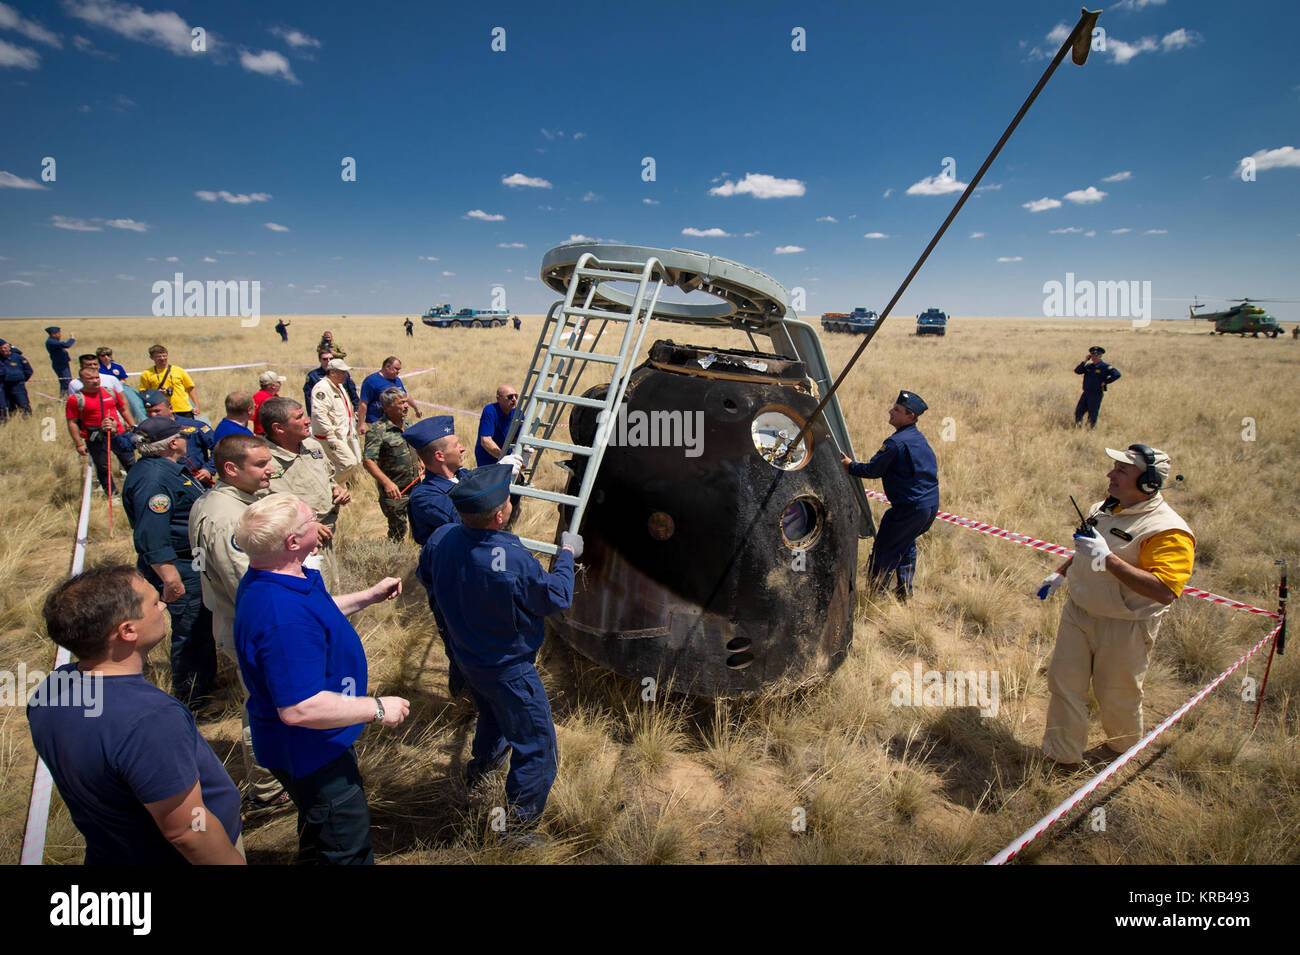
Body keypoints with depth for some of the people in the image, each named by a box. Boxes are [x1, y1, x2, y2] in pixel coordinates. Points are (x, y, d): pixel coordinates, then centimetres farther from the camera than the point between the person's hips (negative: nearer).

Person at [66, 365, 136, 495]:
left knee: (130, 464, 10)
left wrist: (133, 426, 14)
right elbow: (72, 423, -5)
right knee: (103, 468, 7)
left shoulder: (110, 392, 7)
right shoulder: (75, 399, -6)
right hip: (95, 440, -3)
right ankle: (112, 495, 18)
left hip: (118, 434, 3)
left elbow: (123, 410, 19)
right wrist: (79, 444, -8)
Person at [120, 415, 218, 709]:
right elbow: (152, 538, -28)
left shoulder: (169, 468, 9)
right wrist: (170, 579, -27)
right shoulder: (152, 478, -25)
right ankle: (191, 702, 18)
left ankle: (206, 682, 41)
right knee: (190, 633, 2)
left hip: (194, 565, 11)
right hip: (181, 569, -11)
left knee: (202, 627, 23)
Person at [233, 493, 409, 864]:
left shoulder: (266, 580, -4)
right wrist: (377, 708, -28)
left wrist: (370, 595, 17)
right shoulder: (283, 618, -39)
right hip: (309, 750, -10)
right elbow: (299, 709, -38)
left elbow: (315, 613, 16)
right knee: (347, 850, 12)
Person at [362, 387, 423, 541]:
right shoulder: (377, 431, -17)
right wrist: (387, 483, -33)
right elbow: (367, 461, -24)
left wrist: (420, 462, 14)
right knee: (398, 531, 5)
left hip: (415, 488, 7)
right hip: (395, 492, -7)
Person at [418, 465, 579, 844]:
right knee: (537, 749, 11)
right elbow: (556, 598, -19)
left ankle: (479, 769, 63)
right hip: (509, 672, -8)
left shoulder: (441, 538, -16)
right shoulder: (514, 561, -36)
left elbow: (425, 575, 7)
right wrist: (567, 554, -5)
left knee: (492, 716, 37)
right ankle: (516, 830, 22)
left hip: (466, 658, 8)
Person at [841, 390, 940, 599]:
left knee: (884, 550, 2)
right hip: (931, 505, 9)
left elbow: (873, 470, -13)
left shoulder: (896, 442, -19)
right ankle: (905, 591, 33)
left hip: (910, 508, -9)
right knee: (906, 543, 26)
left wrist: (850, 466, 1)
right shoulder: (920, 438, 11)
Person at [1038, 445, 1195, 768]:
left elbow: (1164, 591, -32)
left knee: (1116, 697, 12)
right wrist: (1060, 574, 22)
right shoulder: (1104, 509, 3)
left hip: (1124, 629, -6)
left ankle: (1123, 754, 41)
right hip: (1078, 613, 7)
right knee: (1064, 683, 10)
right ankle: (1062, 757, 26)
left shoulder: (1169, 531, -22)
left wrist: (1108, 559, -34)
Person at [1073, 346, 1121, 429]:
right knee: (1078, 412, 3)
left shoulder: (1105, 367, -5)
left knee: (1092, 416, -1)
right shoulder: (1088, 365, 11)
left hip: (1096, 394, -5)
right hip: (1086, 393, 5)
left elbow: (1117, 374, -13)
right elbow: (1077, 371, 1)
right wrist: (1084, 361, -5)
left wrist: (1105, 382, -12)